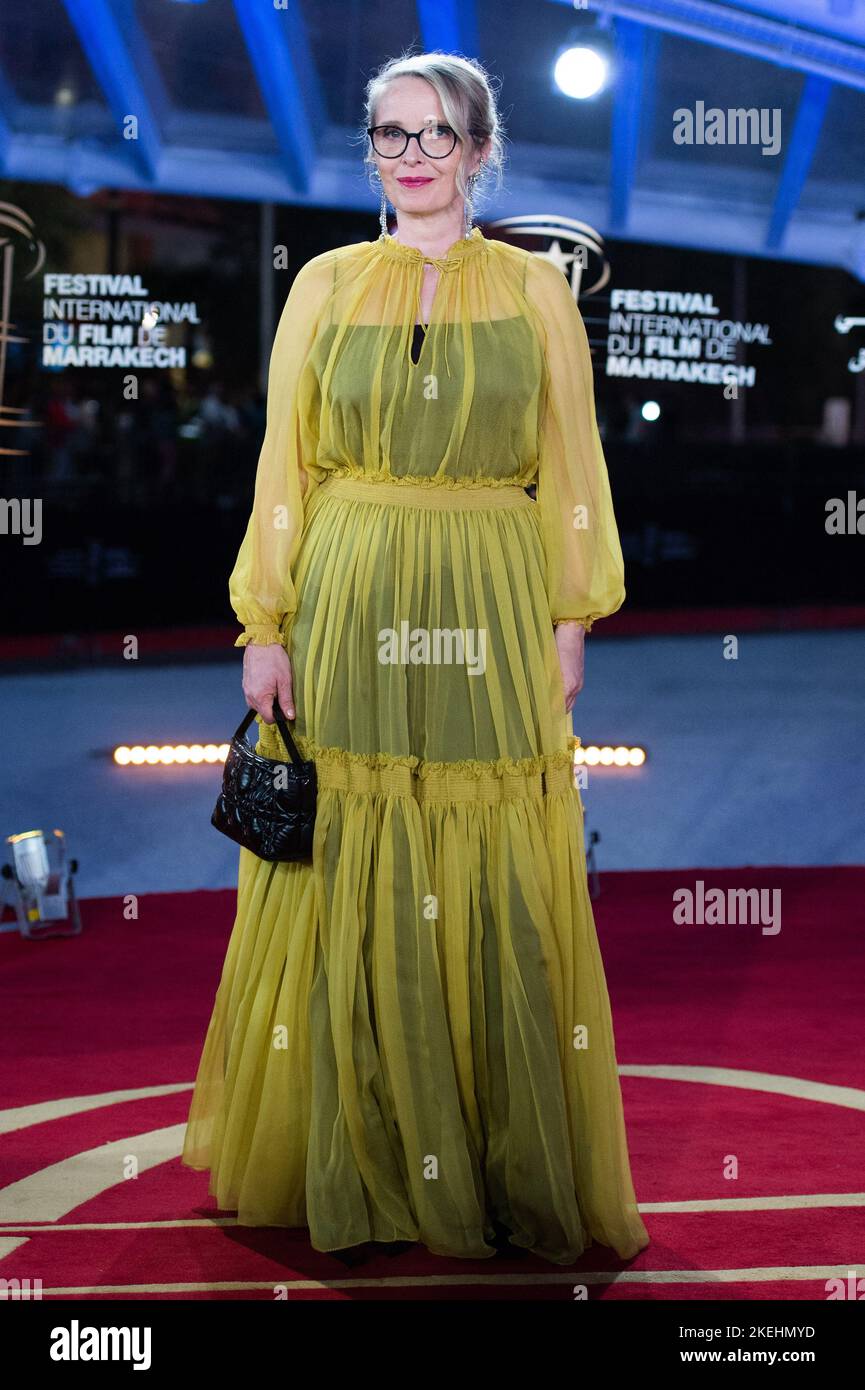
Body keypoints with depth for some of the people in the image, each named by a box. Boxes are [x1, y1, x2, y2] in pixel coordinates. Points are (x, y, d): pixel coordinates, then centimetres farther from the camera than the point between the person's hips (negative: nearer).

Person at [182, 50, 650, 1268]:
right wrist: (266, 624, -2)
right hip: (351, 611, 1)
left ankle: (515, 1171, 15)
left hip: (494, 616, 0)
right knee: (348, 884, 3)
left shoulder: (535, 288, 8)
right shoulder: (326, 286, 8)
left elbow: (571, 466, 6)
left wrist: (571, 620, -2)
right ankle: (357, 1163, 16)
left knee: (500, 892, 1)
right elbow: (285, 466, 6)